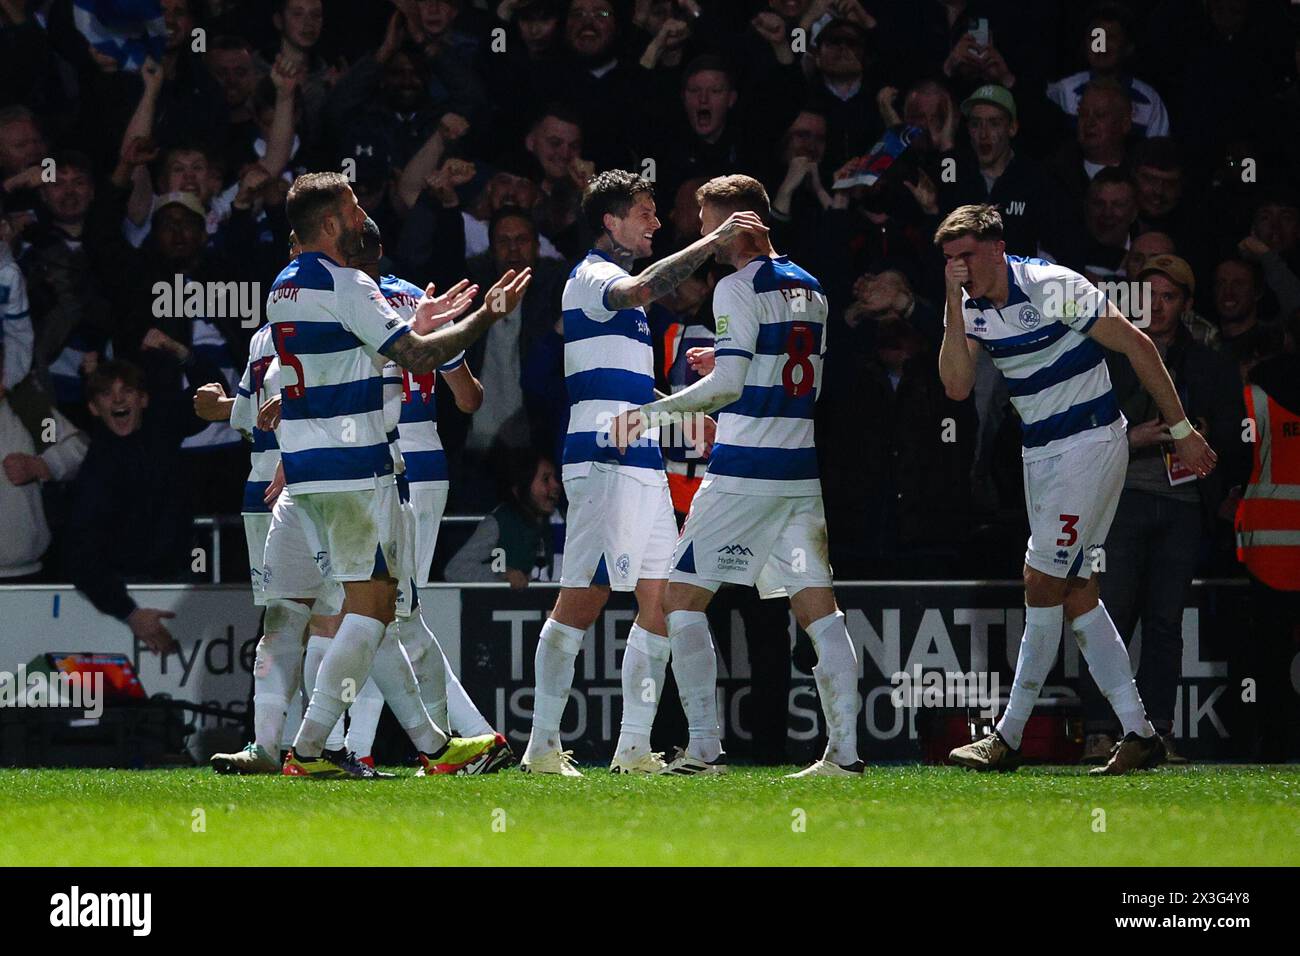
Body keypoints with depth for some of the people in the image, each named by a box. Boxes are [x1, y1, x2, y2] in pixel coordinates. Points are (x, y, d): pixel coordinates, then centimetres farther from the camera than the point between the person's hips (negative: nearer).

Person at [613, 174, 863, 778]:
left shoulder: (740, 288, -10)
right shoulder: (808, 288, 14)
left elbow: (728, 386, -18)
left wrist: (653, 411, -10)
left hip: (744, 472, -7)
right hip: (802, 469, 7)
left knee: (683, 598, 1)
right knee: (817, 607, 5)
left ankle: (705, 746, -6)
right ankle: (844, 750, -2)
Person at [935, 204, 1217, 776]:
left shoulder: (1052, 288, -17)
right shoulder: (972, 309, 4)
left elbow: (1138, 347, -13)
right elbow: (956, 386, -8)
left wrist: (1180, 431, -10)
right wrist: (954, 304, -15)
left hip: (1090, 443, -8)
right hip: (1040, 452, 8)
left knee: (1042, 584, -10)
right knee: (1074, 592, 5)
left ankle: (1008, 738, -6)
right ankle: (1138, 734, 8)